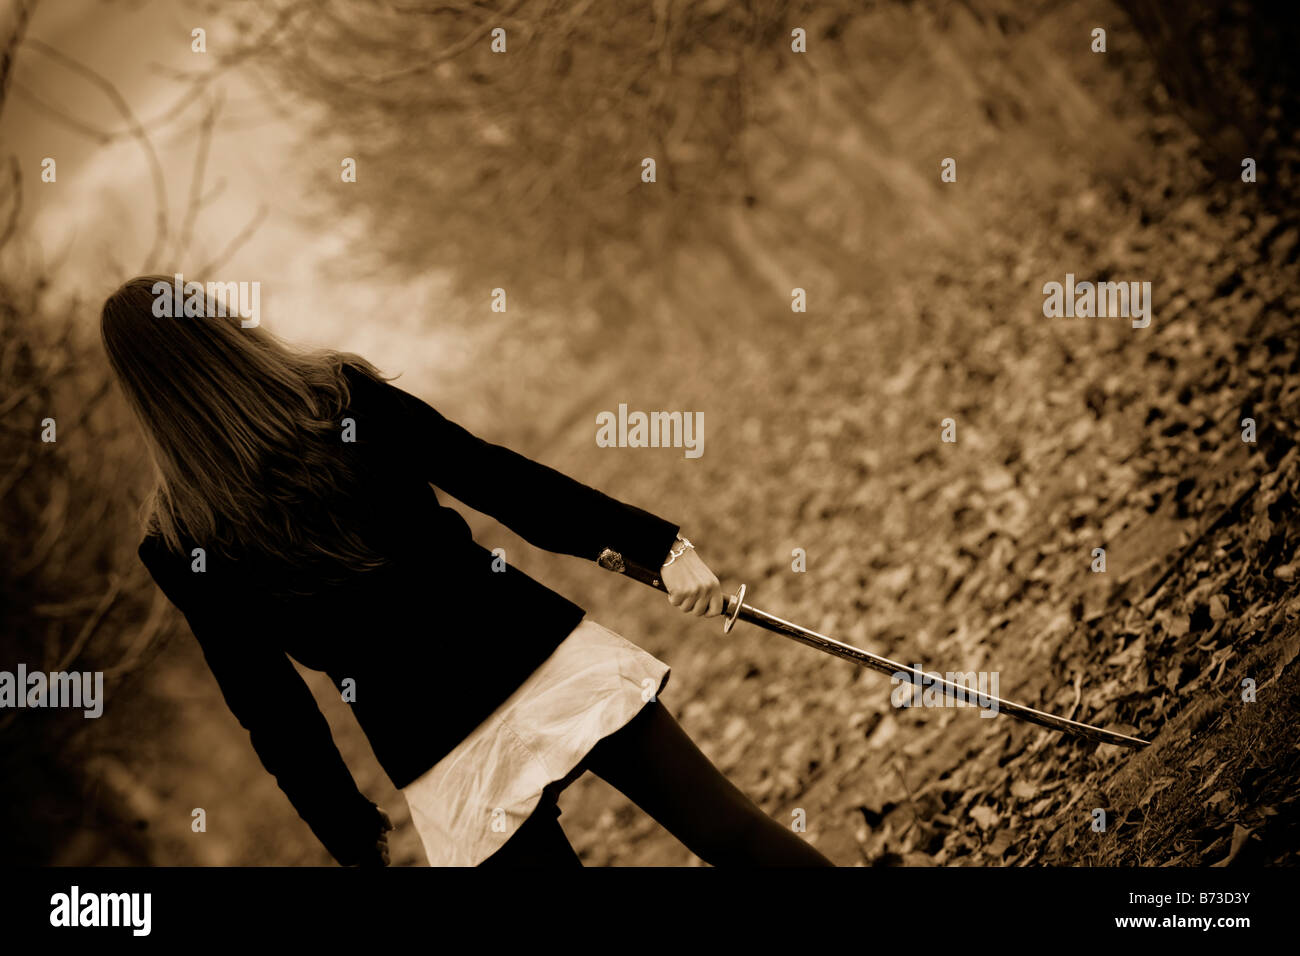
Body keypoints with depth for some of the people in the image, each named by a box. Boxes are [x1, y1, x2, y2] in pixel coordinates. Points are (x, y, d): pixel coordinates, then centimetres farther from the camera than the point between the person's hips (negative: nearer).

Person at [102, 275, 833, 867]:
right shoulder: (346, 396, -1)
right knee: (734, 833, 12)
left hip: (440, 757, 0)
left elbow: (268, 705, 4)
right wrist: (658, 544, -3)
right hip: (543, 655, 1)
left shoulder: (182, 551, -2)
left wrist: (352, 834, 15)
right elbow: (503, 480, -4)